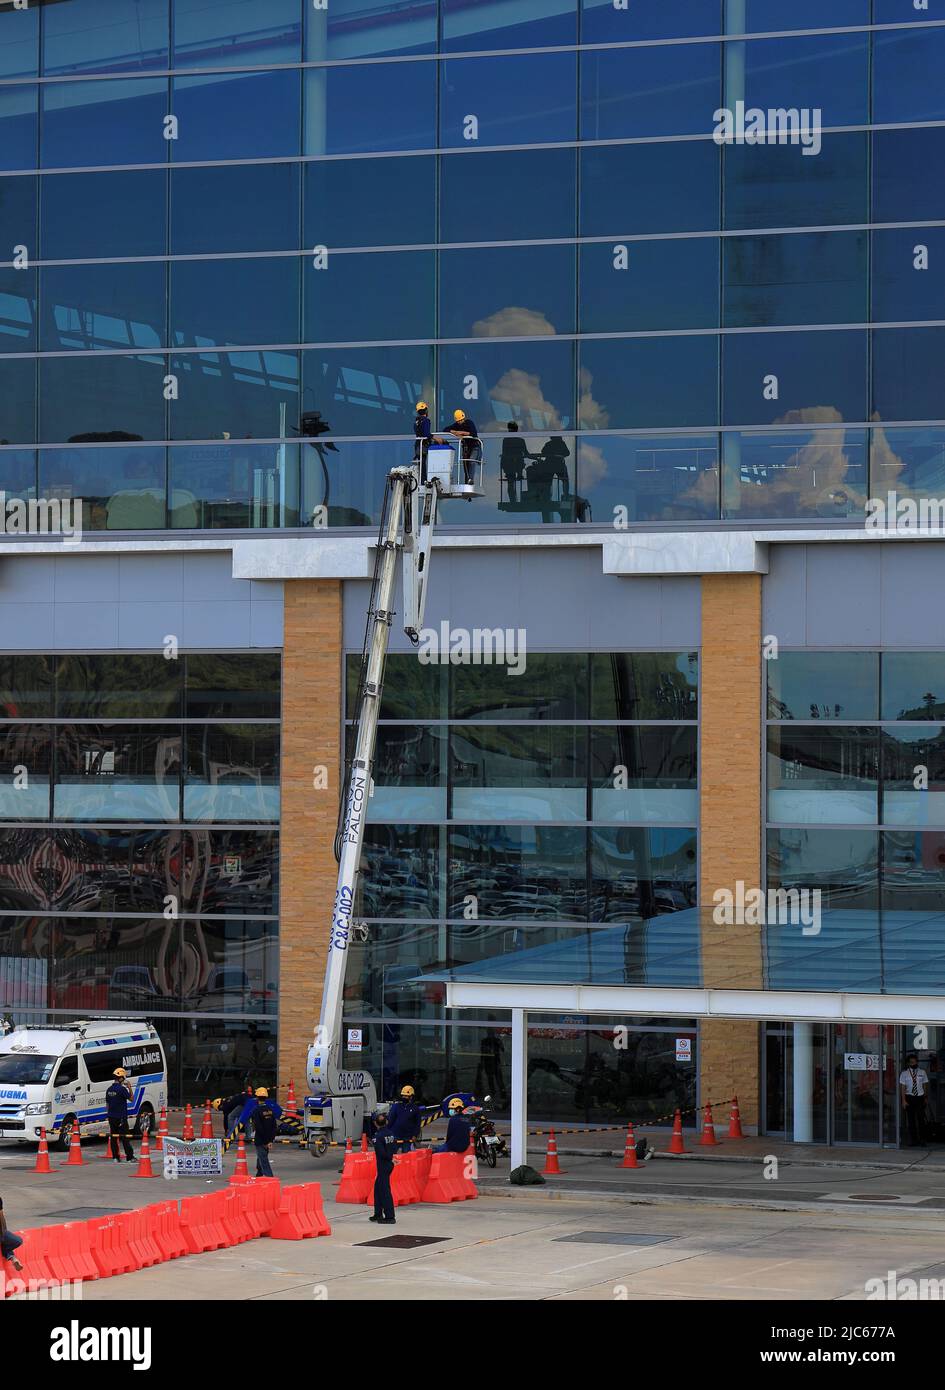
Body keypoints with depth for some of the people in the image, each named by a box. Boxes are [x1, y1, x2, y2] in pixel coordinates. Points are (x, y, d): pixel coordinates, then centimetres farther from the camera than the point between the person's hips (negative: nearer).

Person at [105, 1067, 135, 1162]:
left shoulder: (109, 1090, 7)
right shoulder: (122, 1089, -15)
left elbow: (107, 1103, 13)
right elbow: (131, 1098, -4)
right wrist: (129, 1088, 4)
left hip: (111, 1117, 6)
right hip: (121, 1117, -6)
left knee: (113, 1137, 9)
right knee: (125, 1137, -3)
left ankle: (115, 1157, 9)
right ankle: (130, 1157, -2)